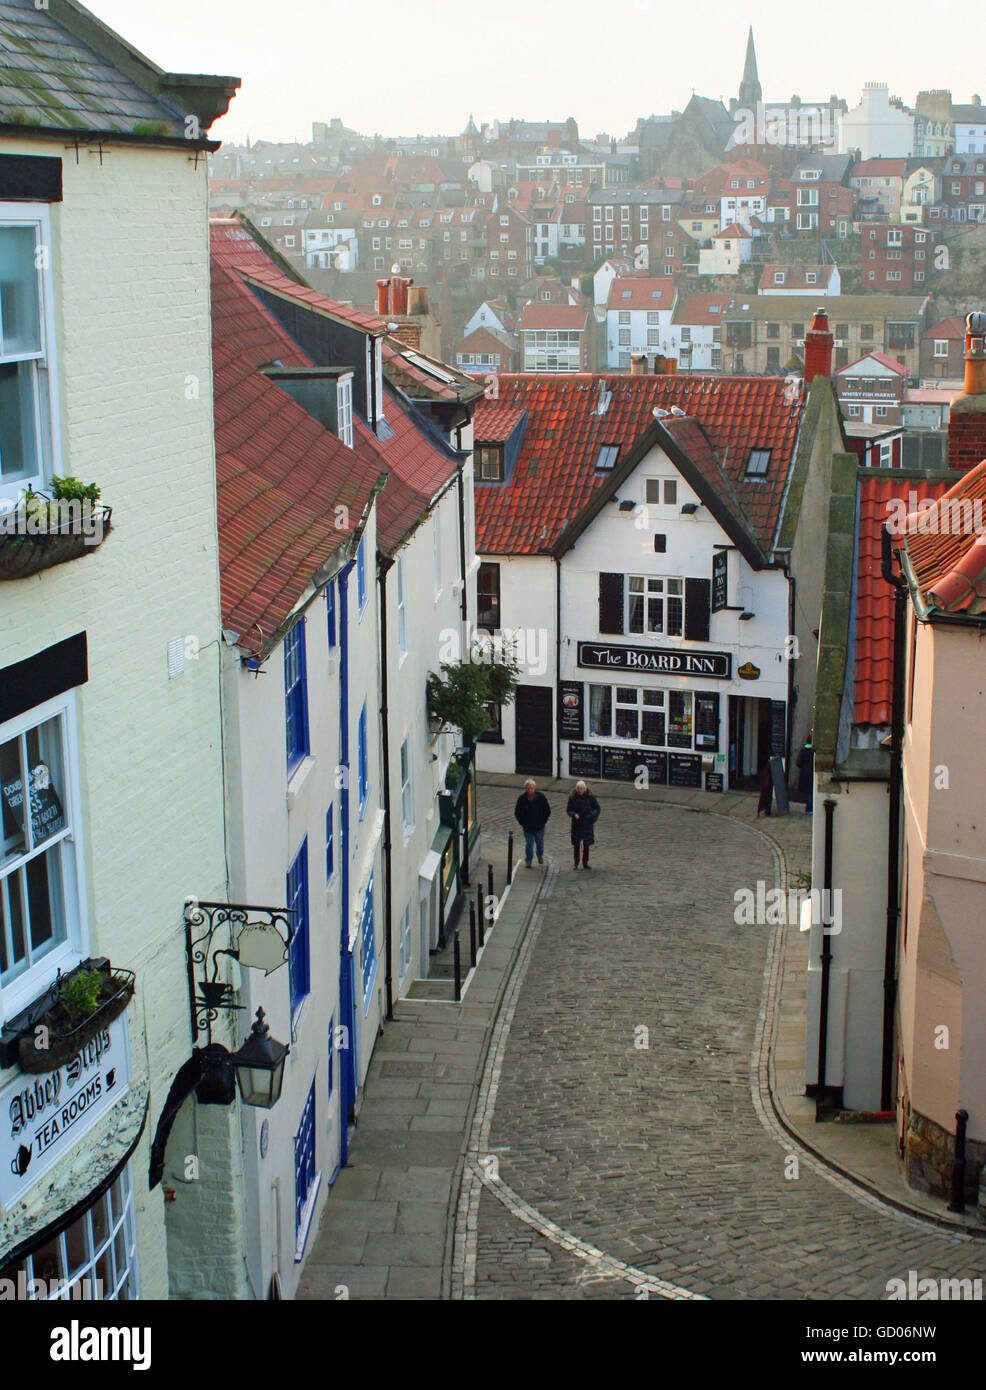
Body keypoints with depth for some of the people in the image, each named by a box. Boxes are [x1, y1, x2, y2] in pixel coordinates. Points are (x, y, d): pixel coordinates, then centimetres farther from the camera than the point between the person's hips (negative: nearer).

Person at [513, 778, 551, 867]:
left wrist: (543, 821, -3)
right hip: (527, 828, -1)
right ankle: (528, 861, 11)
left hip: (539, 826, 1)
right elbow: (517, 813, 1)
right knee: (529, 844, -2)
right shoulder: (522, 798, -10)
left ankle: (540, 856, 44)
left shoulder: (541, 797, -8)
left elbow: (548, 811, 3)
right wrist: (523, 823, -4)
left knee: (540, 843, 17)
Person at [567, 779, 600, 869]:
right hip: (576, 824, 0)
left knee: (586, 845, 7)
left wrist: (592, 815, -17)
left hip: (587, 824, 0)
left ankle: (585, 863, 19)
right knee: (576, 845, 3)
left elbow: (597, 808, 2)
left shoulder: (590, 797, -3)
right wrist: (574, 814, -20)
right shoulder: (572, 798, -3)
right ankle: (576, 863, 16)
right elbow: (569, 810, 1)